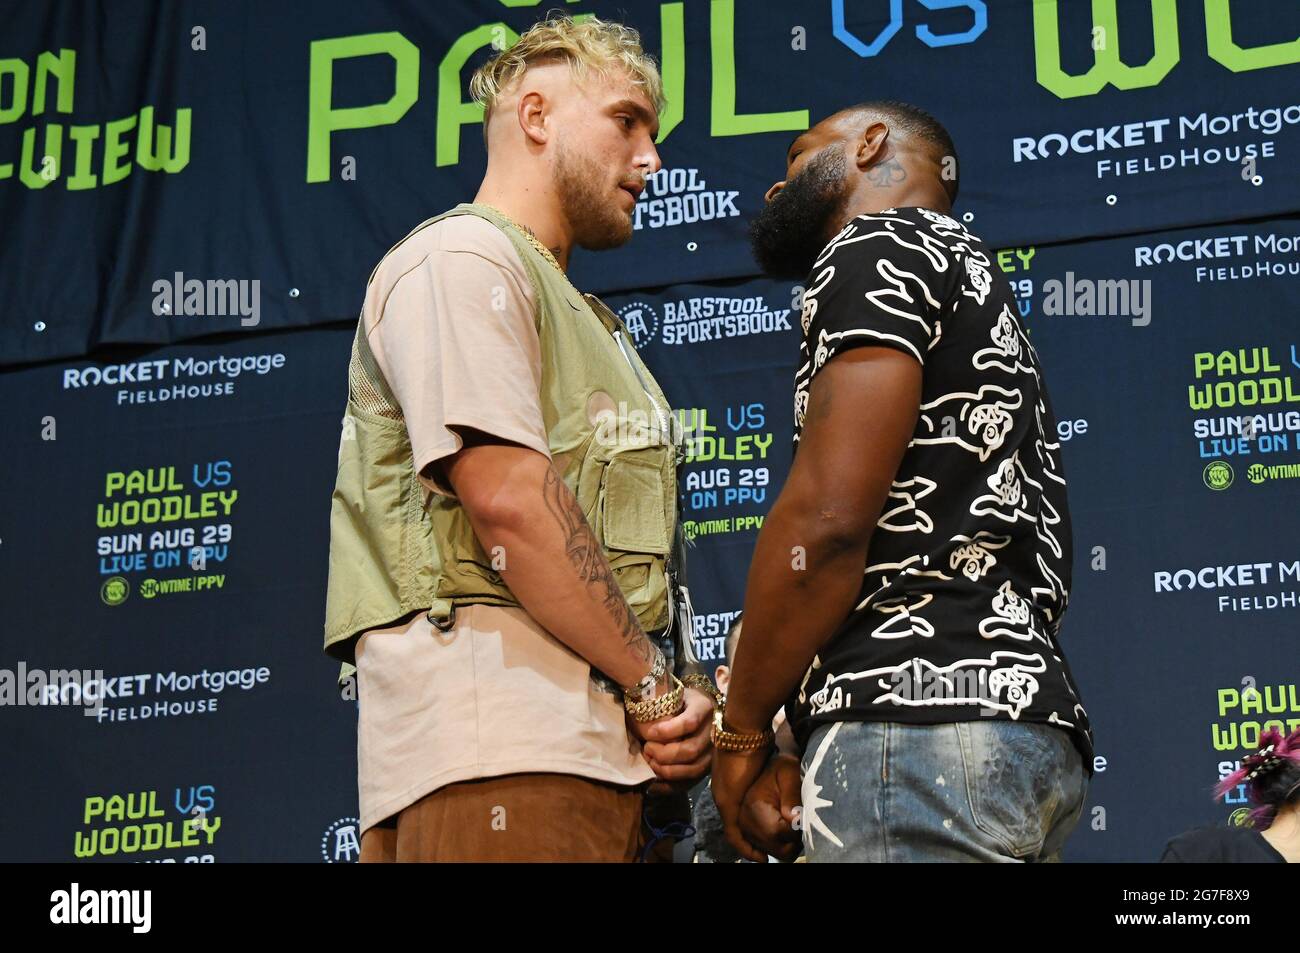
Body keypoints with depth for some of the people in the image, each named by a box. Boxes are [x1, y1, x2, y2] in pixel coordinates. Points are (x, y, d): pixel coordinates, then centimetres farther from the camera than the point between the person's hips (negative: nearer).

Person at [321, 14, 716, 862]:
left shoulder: (585, 322, 30)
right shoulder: (461, 259, 0)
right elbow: (507, 498, -14)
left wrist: (675, 700, 6)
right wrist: (656, 687, -10)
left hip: (596, 749, 9)